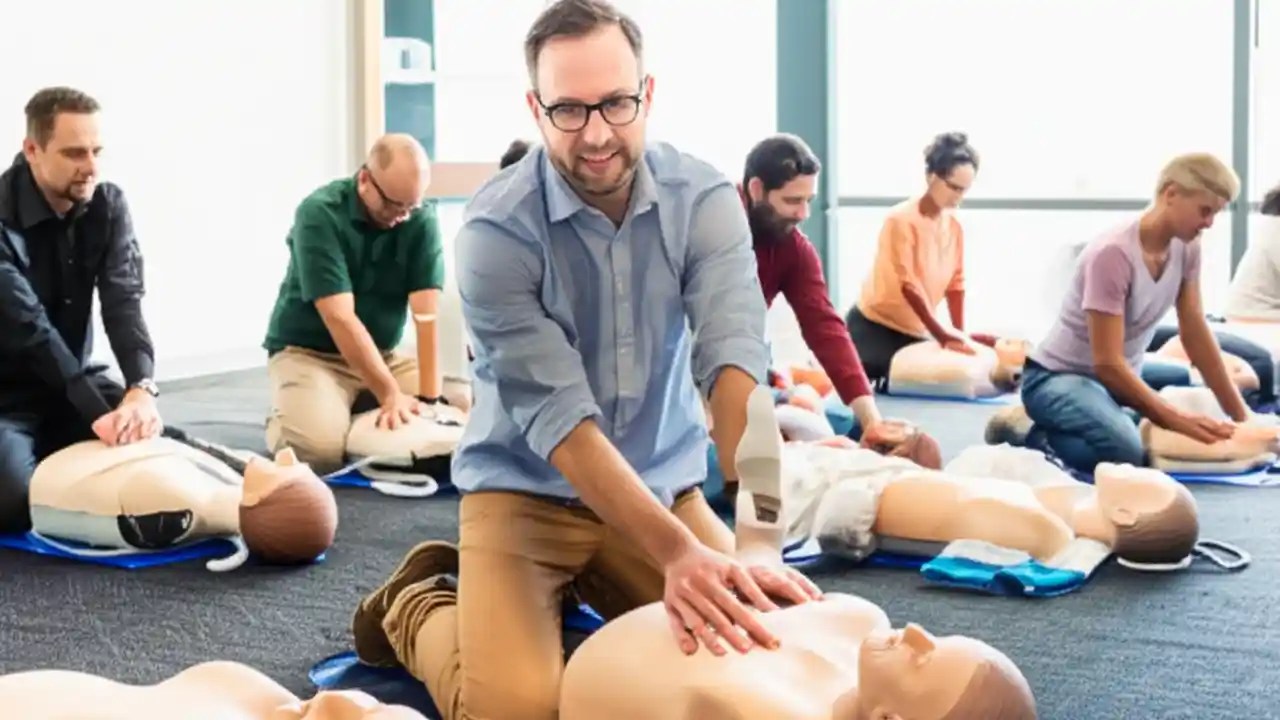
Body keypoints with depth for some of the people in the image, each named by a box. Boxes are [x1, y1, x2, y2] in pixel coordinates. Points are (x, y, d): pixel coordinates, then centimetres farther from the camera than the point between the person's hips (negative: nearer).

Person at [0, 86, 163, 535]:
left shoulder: (108, 205, -5)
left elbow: (124, 302, -16)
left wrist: (142, 389, -35)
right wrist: (98, 412, -41)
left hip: (75, 381, 5)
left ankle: (53, 461, 13)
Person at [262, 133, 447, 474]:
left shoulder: (422, 219, -9)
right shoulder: (320, 213, -20)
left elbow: (427, 314, -15)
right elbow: (340, 318, -25)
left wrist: (429, 396, -26)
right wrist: (390, 394, -30)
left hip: (383, 354, 5)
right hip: (308, 352, -4)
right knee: (320, 446, -31)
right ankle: (281, 421, 6)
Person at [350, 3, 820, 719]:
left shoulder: (705, 199, -12)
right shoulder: (496, 230, -21)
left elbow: (735, 364, -24)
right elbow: (560, 420, -26)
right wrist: (676, 553, -39)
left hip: (665, 485, 4)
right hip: (527, 489, -4)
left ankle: (590, 589, 22)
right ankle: (416, 605, 12)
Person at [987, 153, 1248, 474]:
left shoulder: (1186, 248, -3)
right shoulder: (1113, 254, -25)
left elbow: (1195, 335, 3)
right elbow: (1107, 363, -26)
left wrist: (1240, 414, -1)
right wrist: (1174, 418, -26)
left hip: (1120, 379, 9)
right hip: (1058, 377, -9)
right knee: (1125, 449, -34)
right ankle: (1028, 435, -6)